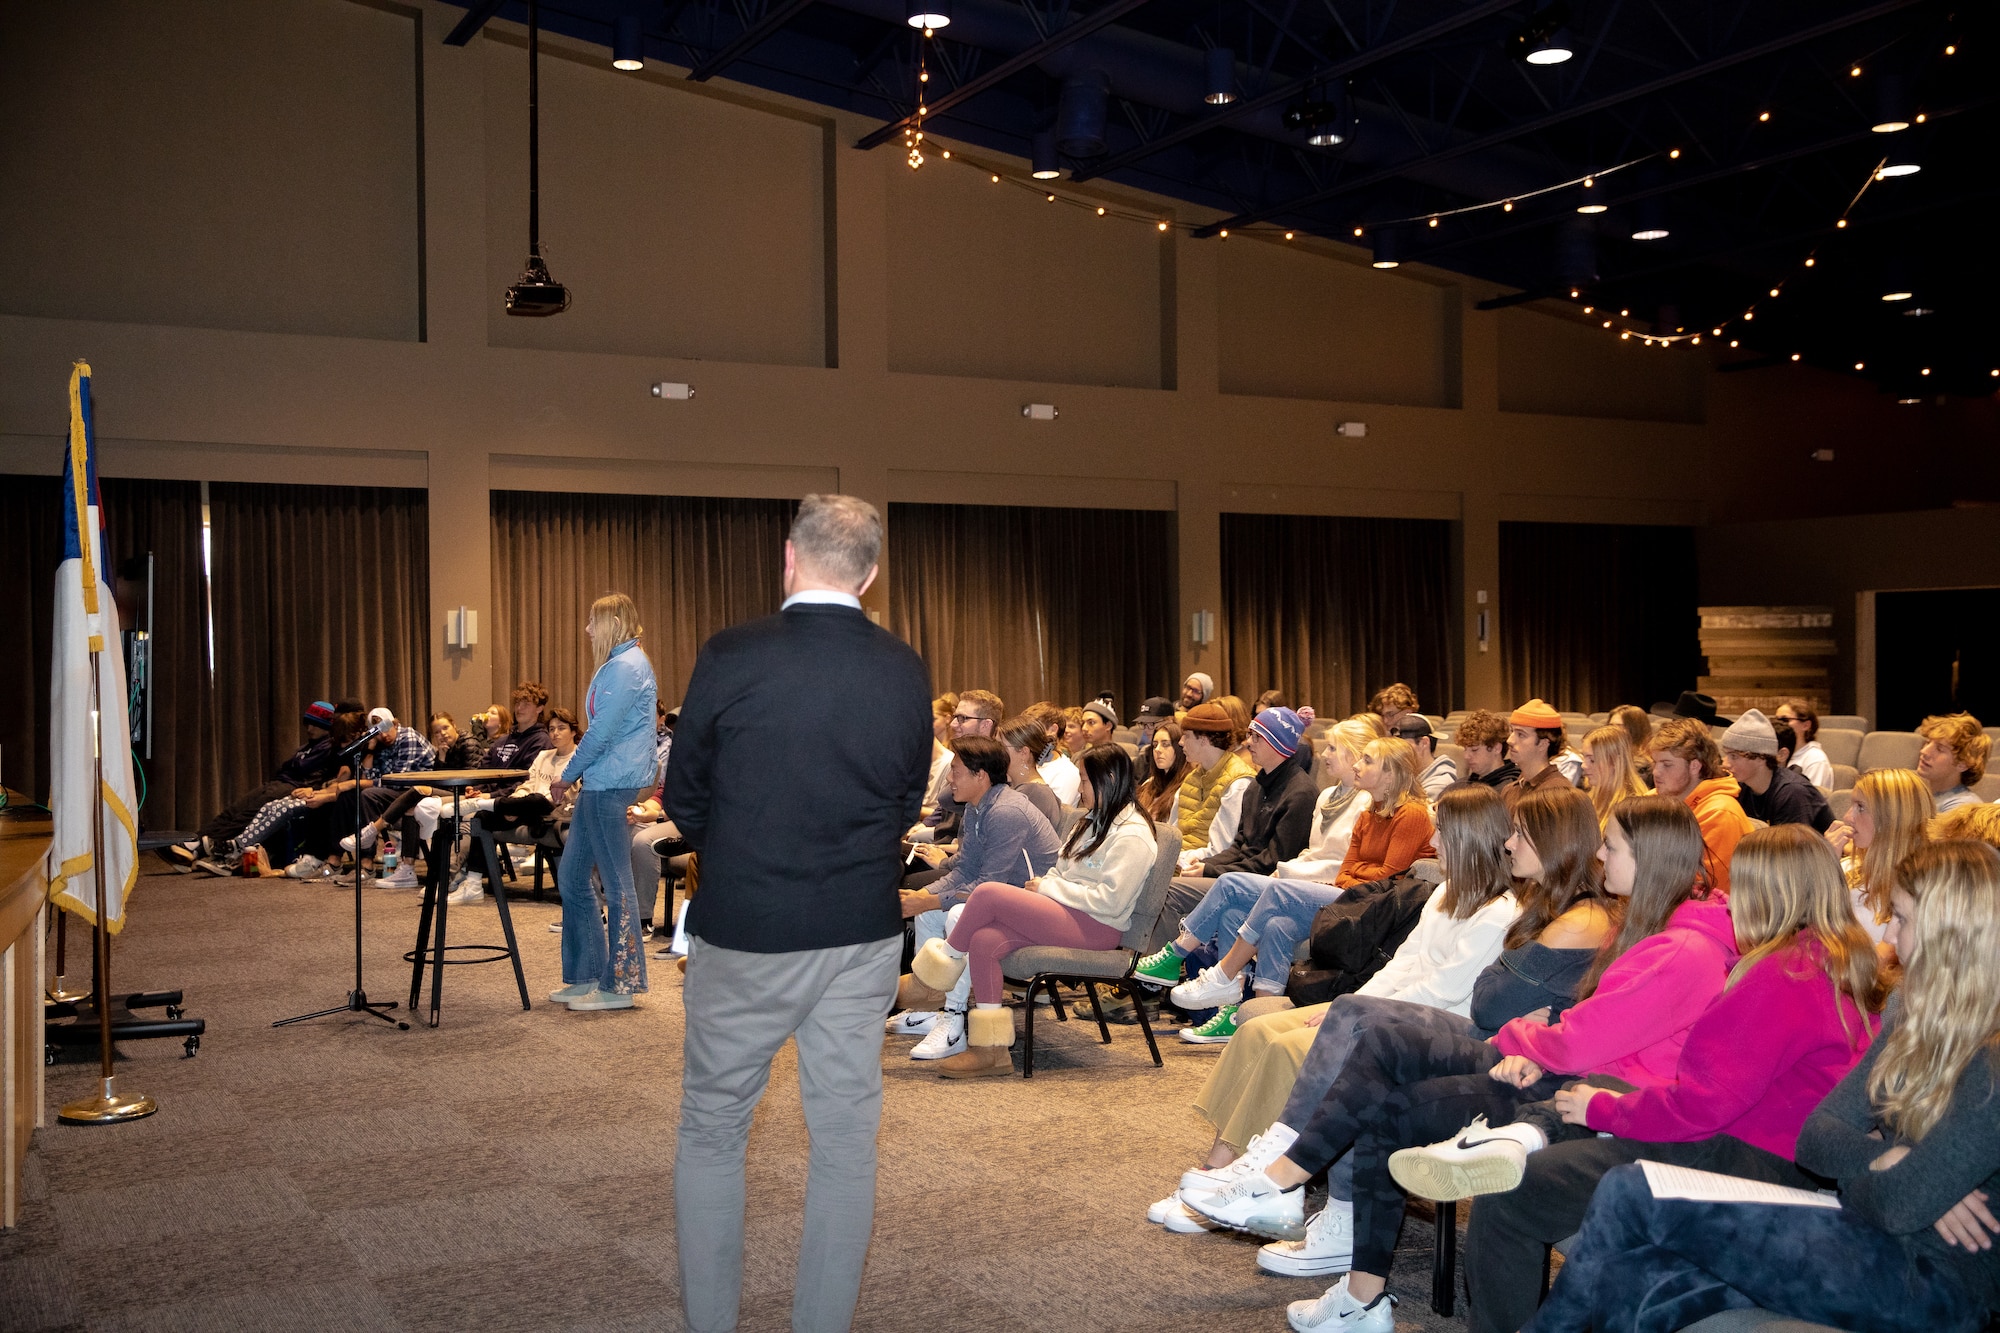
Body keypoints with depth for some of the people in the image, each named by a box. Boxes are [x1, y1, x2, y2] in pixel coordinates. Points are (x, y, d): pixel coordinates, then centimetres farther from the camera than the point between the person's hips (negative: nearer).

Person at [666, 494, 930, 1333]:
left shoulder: (730, 657, -13)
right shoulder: (906, 671, -5)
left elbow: (683, 799, -2)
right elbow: (909, 802, 6)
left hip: (742, 934, -2)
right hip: (863, 935, 3)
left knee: (712, 1134, 14)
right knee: (846, 1140, 12)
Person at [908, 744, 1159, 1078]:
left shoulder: (1132, 835, -11)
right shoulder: (1095, 820, 21)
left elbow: (1110, 901, -19)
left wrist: (1048, 887, -12)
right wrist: (1042, 884, -1)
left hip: (1096, 926, -9)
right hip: (1068, 914, 9)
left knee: (988, 893, -21)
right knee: (983, 941, -16)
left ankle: (945, 960, 4)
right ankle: (991, 1051, -15)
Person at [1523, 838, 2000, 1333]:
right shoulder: (1915, 1017, 12)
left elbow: (1901, 1205, -22)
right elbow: (1814, 1138, 8)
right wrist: (1887, 1161, -12)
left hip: (1934, 1277, -8)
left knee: (1629, 1195, -13)